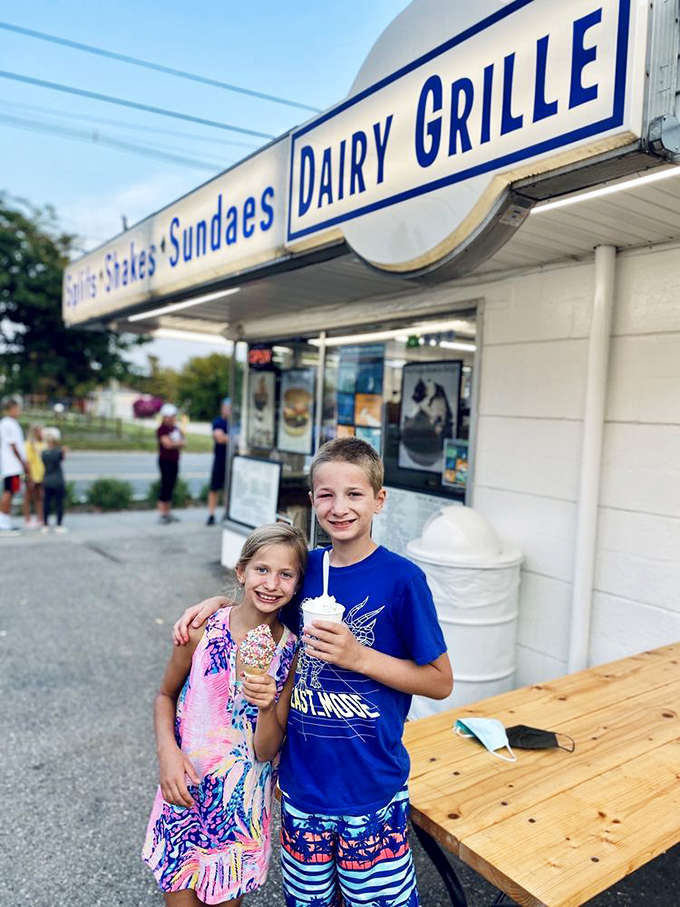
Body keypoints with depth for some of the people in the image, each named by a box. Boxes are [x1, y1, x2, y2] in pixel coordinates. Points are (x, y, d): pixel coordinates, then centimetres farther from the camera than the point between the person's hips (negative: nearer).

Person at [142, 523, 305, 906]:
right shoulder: (201, 630, -15)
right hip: (185, 791, -1)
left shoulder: (293, 653, -12)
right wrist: (168, 750, -13)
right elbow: (166, 695, 3)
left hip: (245, 806, 1)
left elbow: (266, 752, -11)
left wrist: (267, 707, -30)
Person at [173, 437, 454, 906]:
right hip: (302, 780, 5)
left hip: (370, 787, -4)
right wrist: (220, 601, -1)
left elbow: (440, 682, -11)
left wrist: (358, 656, -22)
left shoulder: (401, 578, -16)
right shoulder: (309, 567, -2)